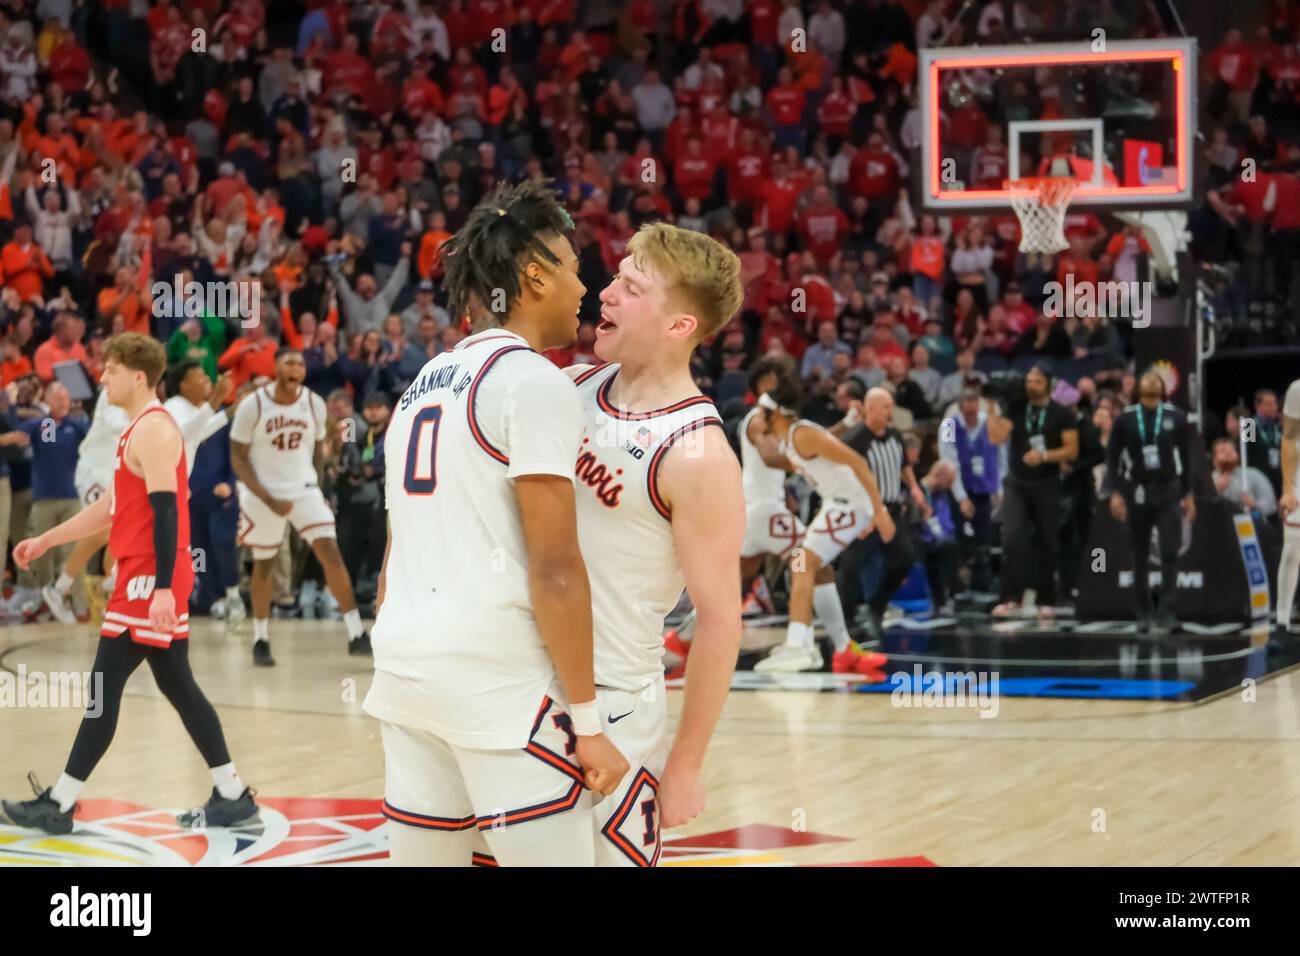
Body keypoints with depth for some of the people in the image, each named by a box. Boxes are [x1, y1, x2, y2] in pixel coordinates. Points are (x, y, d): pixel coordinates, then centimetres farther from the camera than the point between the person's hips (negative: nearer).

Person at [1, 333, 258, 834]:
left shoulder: (152, 430, -14)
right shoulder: (142, 428, 18)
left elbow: (166, 511, -22)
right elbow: (113, 505, 25)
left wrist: (162, 587, -28)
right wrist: (45, 541, 27)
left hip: (149, 580, -10)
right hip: (152, 579, 10)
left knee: (104, 685, -6)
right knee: (177, 686, 11)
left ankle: (59, 804, -1)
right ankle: (232, 796, 13)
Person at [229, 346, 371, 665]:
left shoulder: (314, 404, -4)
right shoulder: (252, 406, -13)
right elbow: (238, 458, -10)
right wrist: (268, 499, -18)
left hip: (304, 490, 2)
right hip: (263, 493, -2)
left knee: (331, 553, -11)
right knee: (263, 565, 8)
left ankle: (356, 635, -11)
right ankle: (260, 640, 23)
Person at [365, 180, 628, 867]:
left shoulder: (423, 383, 18)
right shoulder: (534, 379, -7)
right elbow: (554, 567, -13)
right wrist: (587, 721, -10)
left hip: (406, 667, 8)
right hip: (499, 679, -8)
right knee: (553, 853, -5)